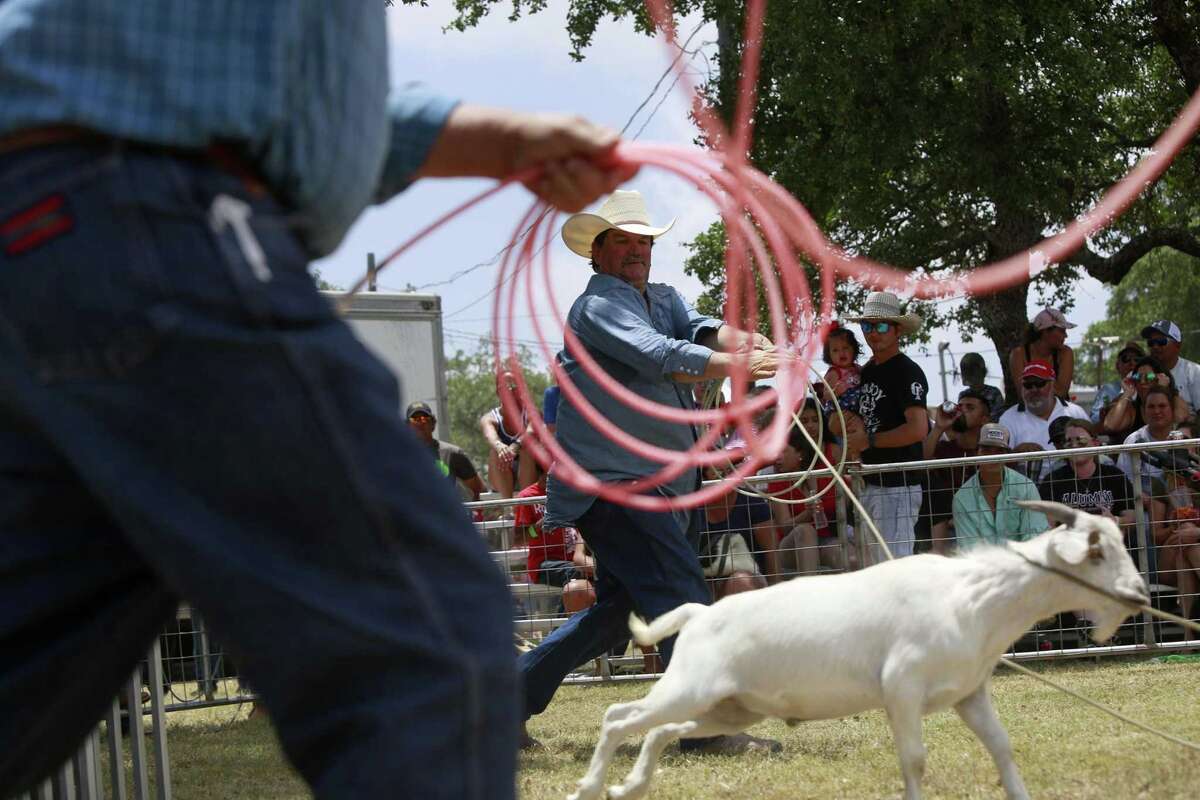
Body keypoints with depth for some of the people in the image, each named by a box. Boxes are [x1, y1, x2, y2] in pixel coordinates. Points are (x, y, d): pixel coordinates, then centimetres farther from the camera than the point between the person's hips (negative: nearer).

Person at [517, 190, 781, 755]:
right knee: (679, 591, -18)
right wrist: (737, 366, -36)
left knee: (618, 611, 15)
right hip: (610, 479, -10)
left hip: (651, 484, 10)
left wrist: (735, 338, -25)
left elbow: (697, 327, -2)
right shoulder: (599, 306, -9)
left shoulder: (662, 298, 18)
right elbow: (657, 356, -25)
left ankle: (510, 694, 21)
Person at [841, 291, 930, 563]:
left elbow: (918, 429, -21)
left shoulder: (907, 372, -10)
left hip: (898, 485, -9)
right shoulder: (867, 371, 16)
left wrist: (869, 441, -13)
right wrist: (854, 429, 5)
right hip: (870, 484, 9)